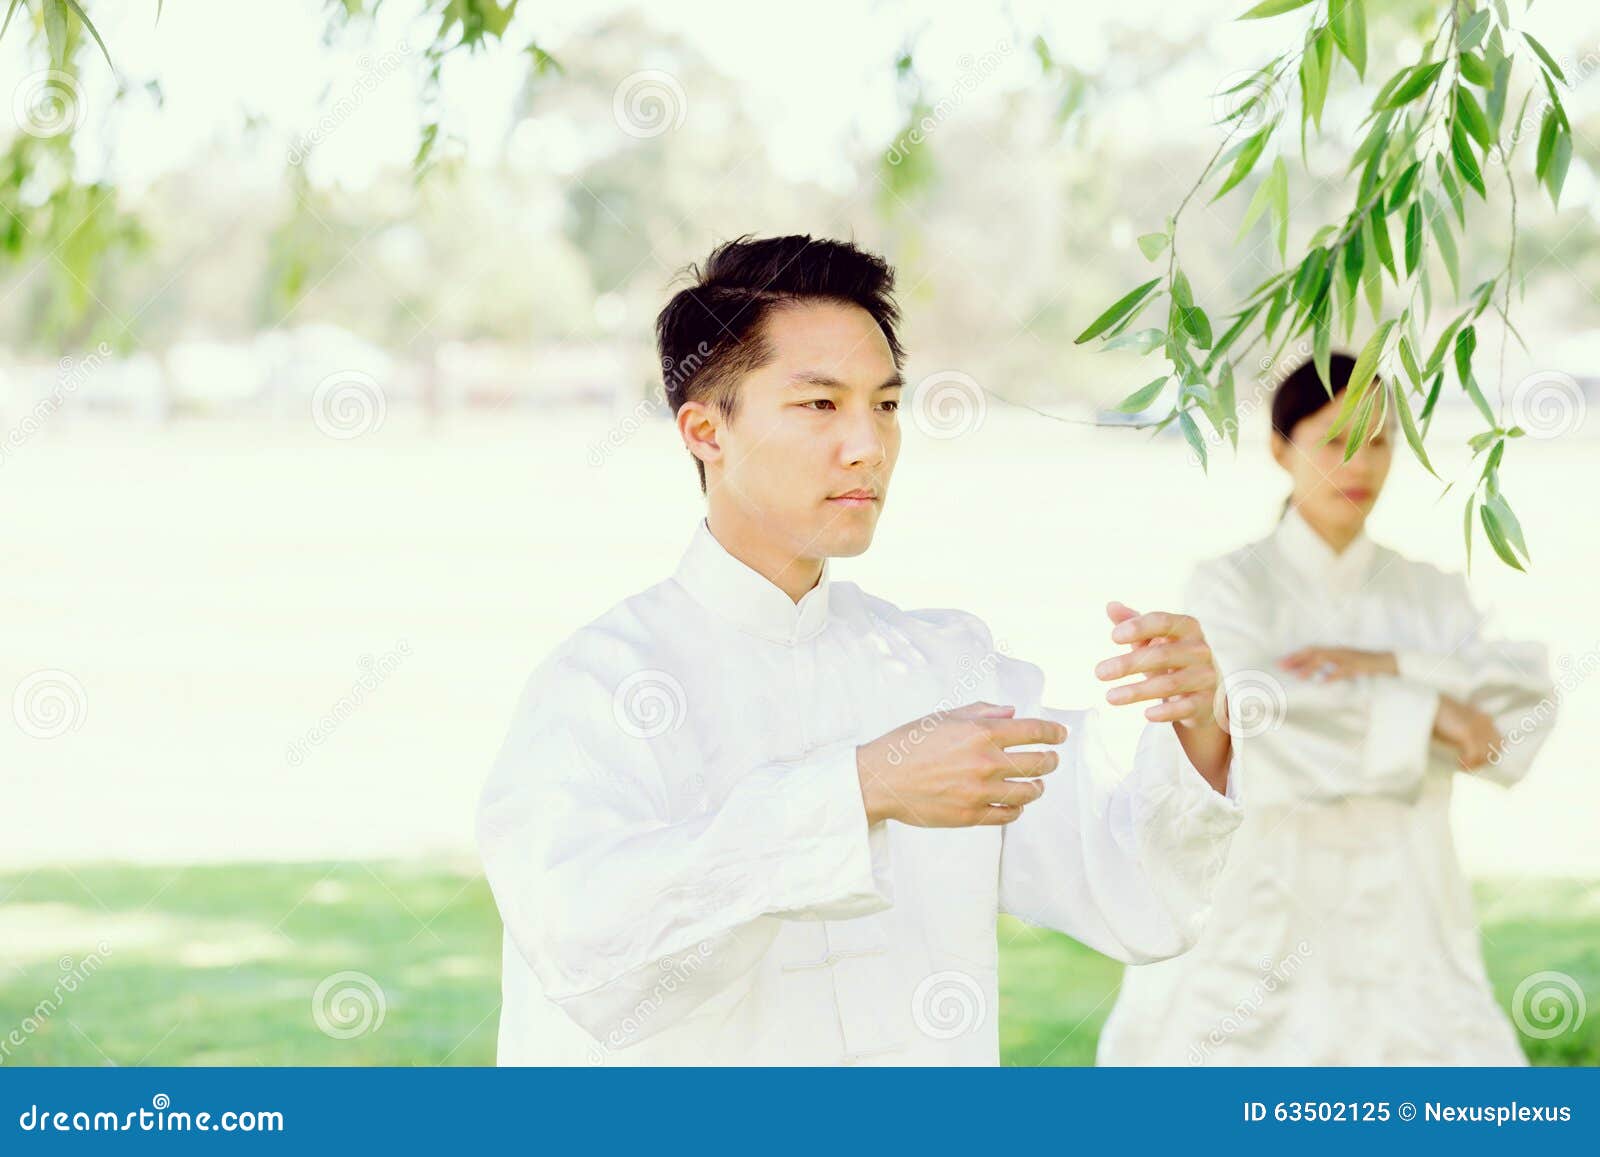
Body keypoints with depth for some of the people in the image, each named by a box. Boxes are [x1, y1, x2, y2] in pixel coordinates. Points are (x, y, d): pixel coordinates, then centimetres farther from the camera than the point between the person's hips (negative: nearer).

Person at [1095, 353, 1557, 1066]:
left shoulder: (1432, 597, 13)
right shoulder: (1230, 587, 1)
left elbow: (1524, 711, -4)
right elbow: (1258, 723, -18)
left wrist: (1386, 666, -15)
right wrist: (1424, 710, -15)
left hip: (1401, 934, 4)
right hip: (1266, 929, -3)